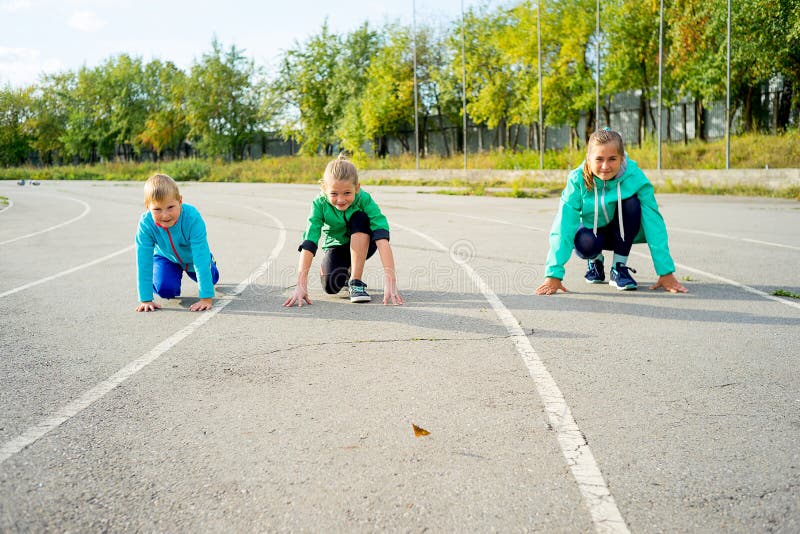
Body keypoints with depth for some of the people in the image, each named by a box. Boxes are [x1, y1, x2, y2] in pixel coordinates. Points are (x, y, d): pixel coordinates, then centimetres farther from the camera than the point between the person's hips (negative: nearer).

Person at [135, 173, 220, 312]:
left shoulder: (192, 218, -43)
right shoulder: (145, 224, -37)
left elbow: (201, 259, -43)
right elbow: (144, 263, -32)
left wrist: (207, 298, -44)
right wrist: (145, 299, -33)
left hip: (192, 257, 0)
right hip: (166, 257, 0)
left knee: (211, 278, 17)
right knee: (165, 289, -20)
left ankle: (211, 262, 52)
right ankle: (176, 273, 16)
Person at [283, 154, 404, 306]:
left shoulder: (365, 200, -31)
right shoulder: (320, 204, -27)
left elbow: (382, 239, -42)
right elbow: (308, 244, -34)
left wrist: (390, 280, -54)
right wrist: (301, 285, -44)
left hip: (362, 245, 0)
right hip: (335, 245, 0)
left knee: (359, 218, -32)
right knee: (331, 286, -27)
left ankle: (356, 281, -22)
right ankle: (345, 271, 12)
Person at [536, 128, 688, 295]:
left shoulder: (635, 177, -26)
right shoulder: (577, 180, -26)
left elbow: (654, 224, -28)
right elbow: (563, 227, -30)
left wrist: (666, 273, -32)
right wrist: (553, 275, -37)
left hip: (623, 232, 1)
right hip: (593, 232, 0)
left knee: (631, 203, -31)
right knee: (585, 243, -36)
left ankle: (619, 268, -13)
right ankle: (596, 261, 4)